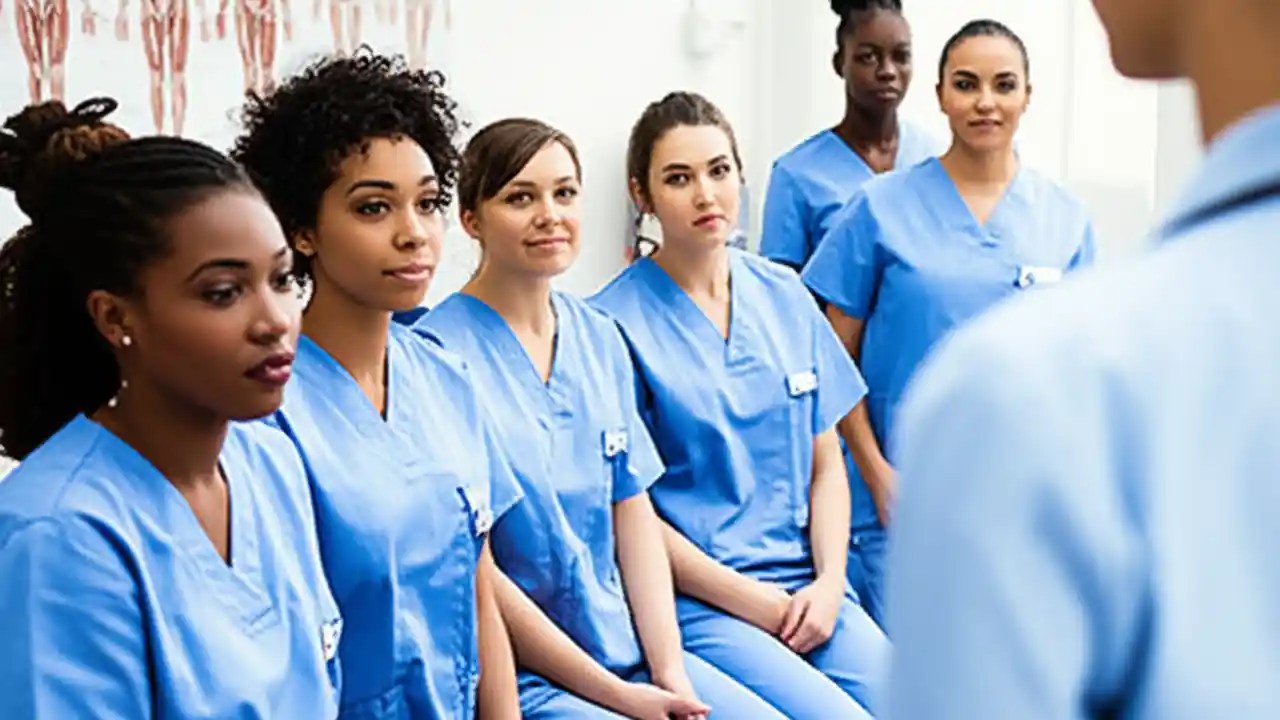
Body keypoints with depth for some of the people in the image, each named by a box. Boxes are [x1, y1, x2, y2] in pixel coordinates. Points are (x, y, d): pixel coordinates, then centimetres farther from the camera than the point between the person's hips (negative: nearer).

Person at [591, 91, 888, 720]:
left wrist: (829, 583, -2)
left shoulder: (784, 295, 9)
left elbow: (825, 462, 12)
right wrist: (755, 602, -9)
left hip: (810, 590, 5)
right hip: (696, 604, -4)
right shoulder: (618, 321, -7)